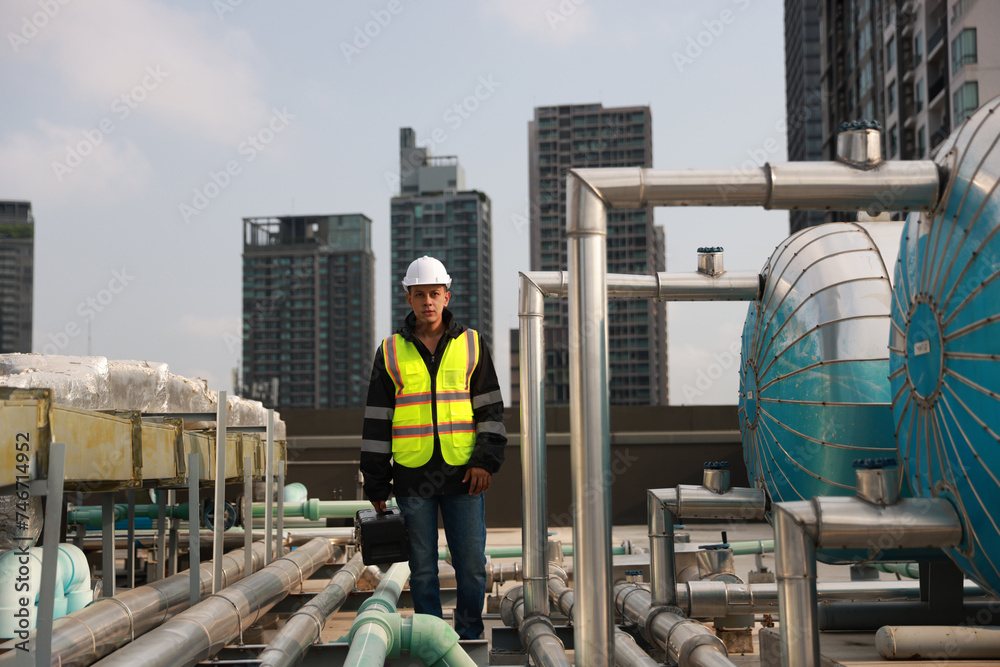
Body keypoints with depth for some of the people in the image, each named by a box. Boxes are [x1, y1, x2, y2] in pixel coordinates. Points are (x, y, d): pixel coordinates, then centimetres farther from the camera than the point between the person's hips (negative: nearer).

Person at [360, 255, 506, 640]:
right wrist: (375, 483, 4)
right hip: (412, 477, 0)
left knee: (472, 565, 2)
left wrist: (486, 460, -6)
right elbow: (377, 420, 7)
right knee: (423, 569, 7)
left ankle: (469, 636, 20)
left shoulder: (471, 344, 6)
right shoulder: (391, 351, 6)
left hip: (464, 475, 0)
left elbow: (490, 408, 6)